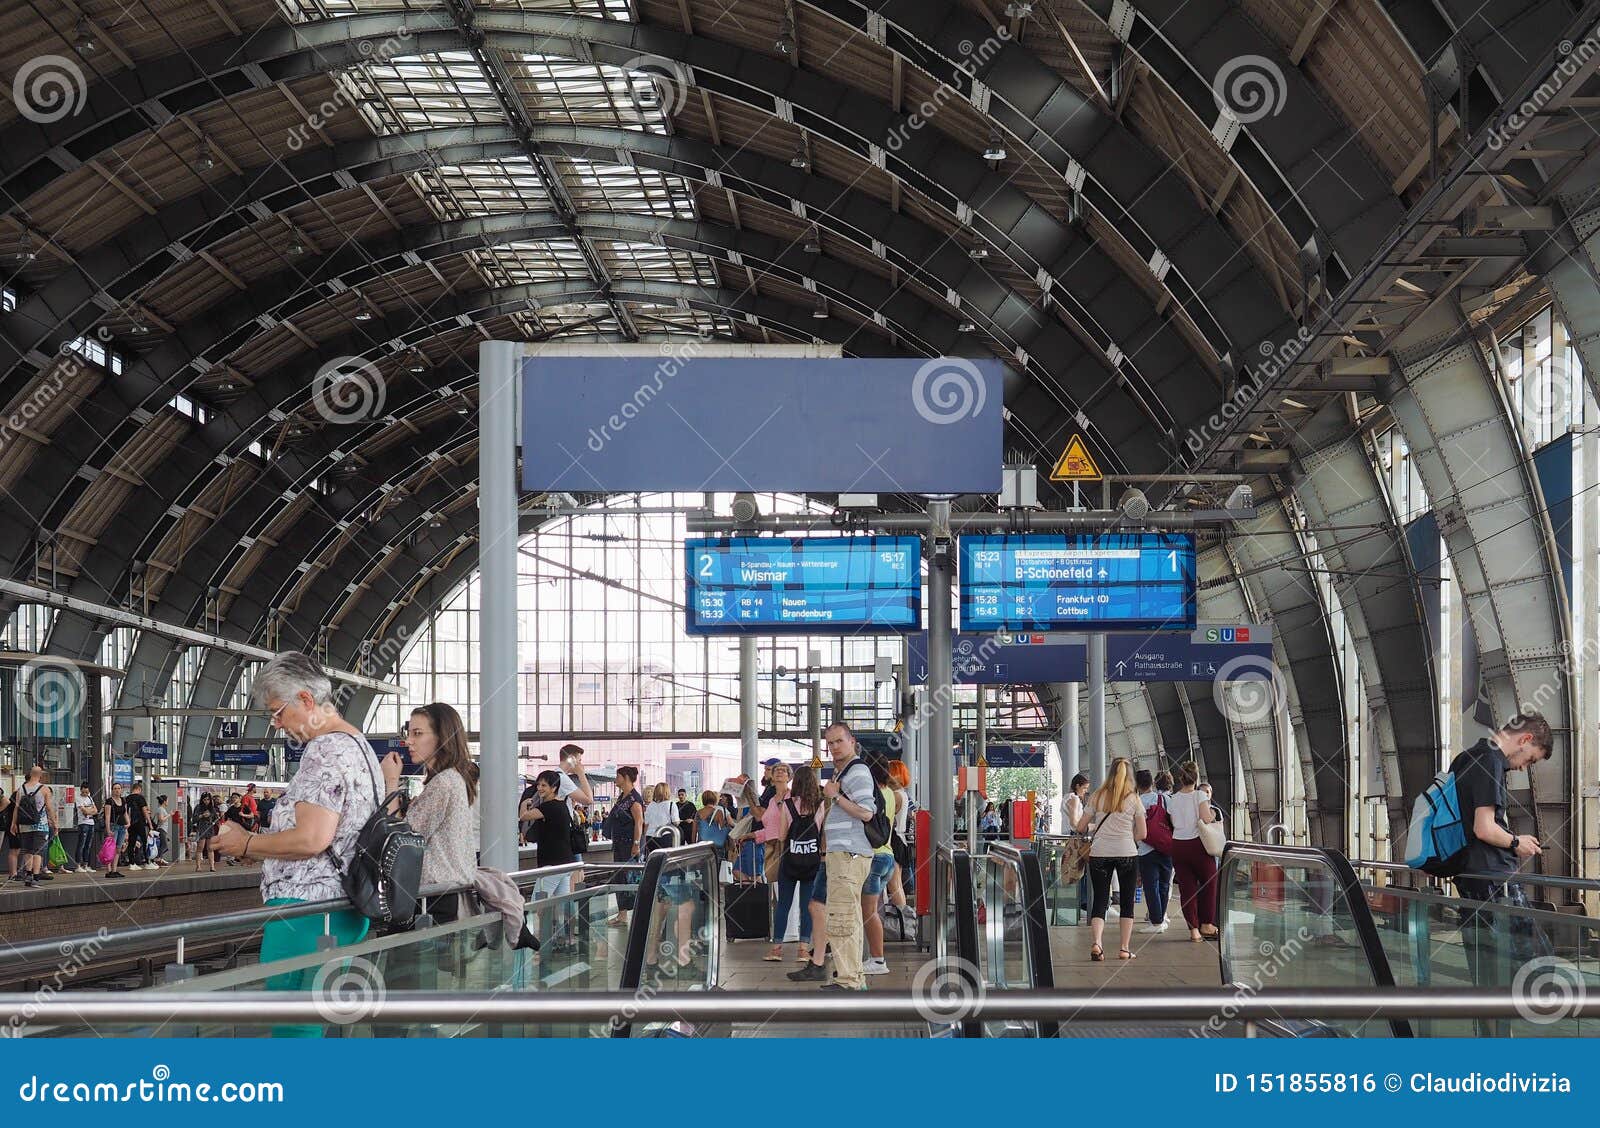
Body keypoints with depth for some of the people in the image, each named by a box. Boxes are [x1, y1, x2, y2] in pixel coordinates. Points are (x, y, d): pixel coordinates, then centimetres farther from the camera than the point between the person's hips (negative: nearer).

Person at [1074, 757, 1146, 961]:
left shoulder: (1097, 797, 4)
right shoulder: (1134, 800, 1)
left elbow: (1080, 828, 6)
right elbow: (1142, 833, 2)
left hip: (1099, 853, 1)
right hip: (1127, 854, -1)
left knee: (1100, 901, 4)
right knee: (1127, 901, 11)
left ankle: (1096, 942, -18)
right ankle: (1125, 949, 9)